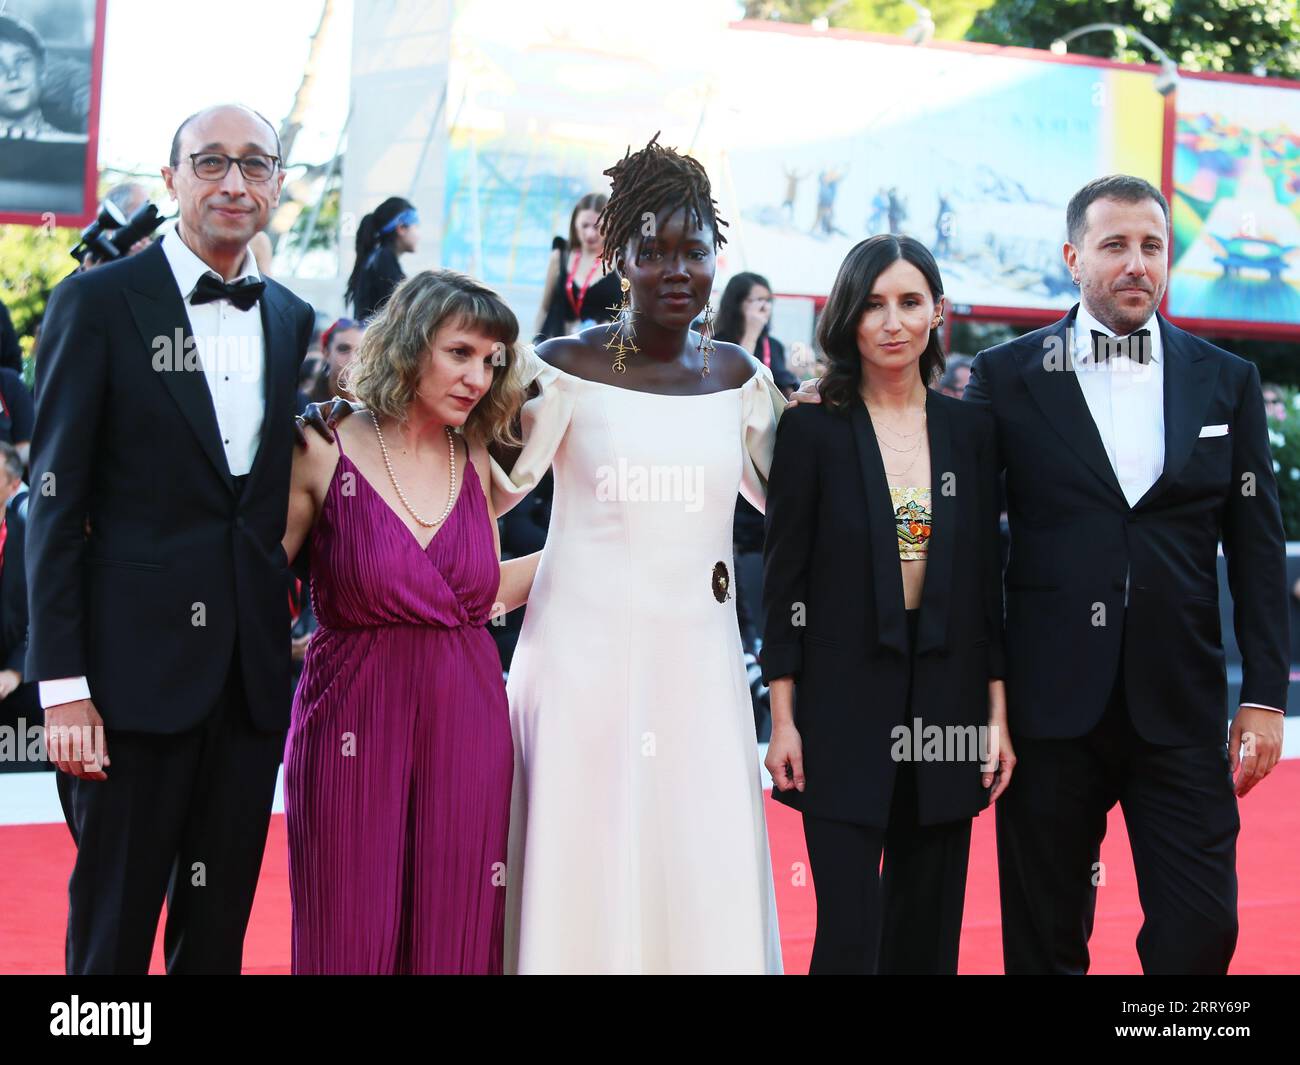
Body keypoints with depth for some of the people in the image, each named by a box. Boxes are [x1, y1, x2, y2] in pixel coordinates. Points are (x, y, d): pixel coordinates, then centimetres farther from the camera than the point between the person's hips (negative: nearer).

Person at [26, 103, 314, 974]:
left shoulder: (292, 320, 12)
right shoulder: (99, 303, -4)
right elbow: (57, 501, -7)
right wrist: (62, 684, -12)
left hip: (253, 666, 5)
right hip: (135, 663, -5)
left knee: (221, 922, 13)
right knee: (112, 930, 3)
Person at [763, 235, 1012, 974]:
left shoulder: (971, 430, 6)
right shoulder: (813, 429, -3)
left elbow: (987, 580, 8)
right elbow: (784, 580, -2)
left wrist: (998, 716, 4)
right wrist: (783, 719, -6)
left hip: (946, 701, 3)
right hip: (844, 707, -3)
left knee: (929, 926, 9)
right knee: (850, 933, -5)